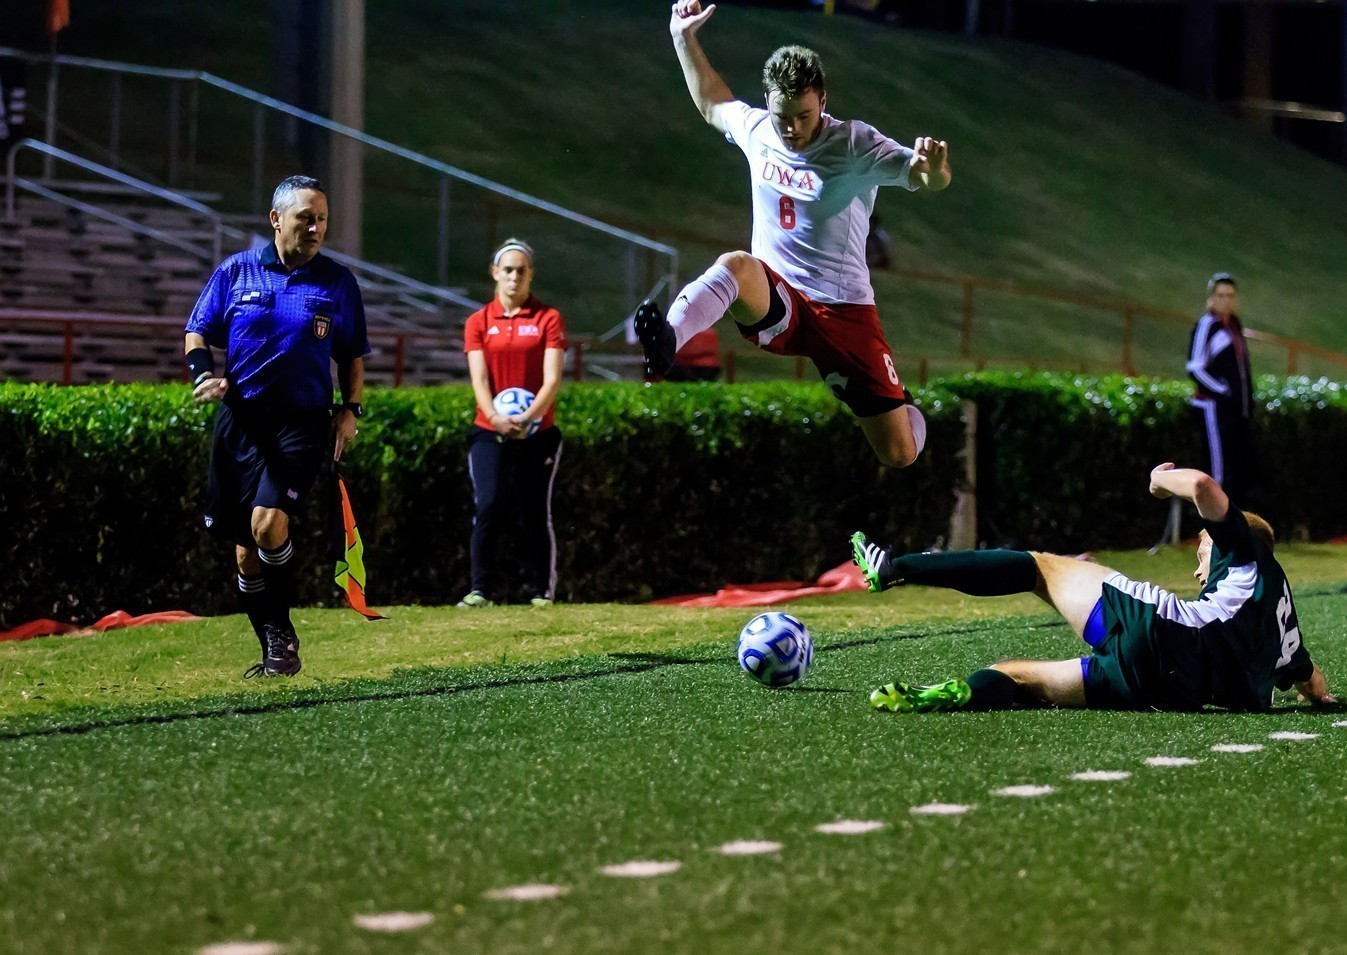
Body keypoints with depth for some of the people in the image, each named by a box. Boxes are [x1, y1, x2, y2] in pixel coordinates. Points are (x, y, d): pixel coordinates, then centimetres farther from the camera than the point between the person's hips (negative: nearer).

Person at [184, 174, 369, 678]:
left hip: (303, 423, -2)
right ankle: (275, 654, 17)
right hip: (241, 420, 2)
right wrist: (204, 373, -9)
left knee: (268, 523, -24)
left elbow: (352, 355, 14)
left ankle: (283, 636, -7)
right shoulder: (236, 271, 5)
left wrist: (351, 409, 1)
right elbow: (197, 332, 11)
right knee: (246, 554, 4)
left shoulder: (338, 282, 6)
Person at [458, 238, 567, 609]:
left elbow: (552, 379, -7)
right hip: (489, 433, 0)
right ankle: (481, 590, -9)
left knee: (536, 513, 3)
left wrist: (528, 416, -25)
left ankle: (542, 592, 12)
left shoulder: (549, 319, 3)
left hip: (538, 434, 0)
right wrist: (495, 416, -24)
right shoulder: (478, 322, 7)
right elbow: (479, 379, -4)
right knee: (487, 506, -13)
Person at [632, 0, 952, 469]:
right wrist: (685, 38, 22)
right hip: (773, 300, 2)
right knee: (736, 265, -37)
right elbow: (712, 102, 27)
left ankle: (902, 405, 33)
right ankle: (665, 345, -65)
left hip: (843, 309, -2)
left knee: (900, 455, -6)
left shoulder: (855, 143, -10)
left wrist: (932, 168, -47)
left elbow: (922, 177, -23)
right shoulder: (755, 129, 4)